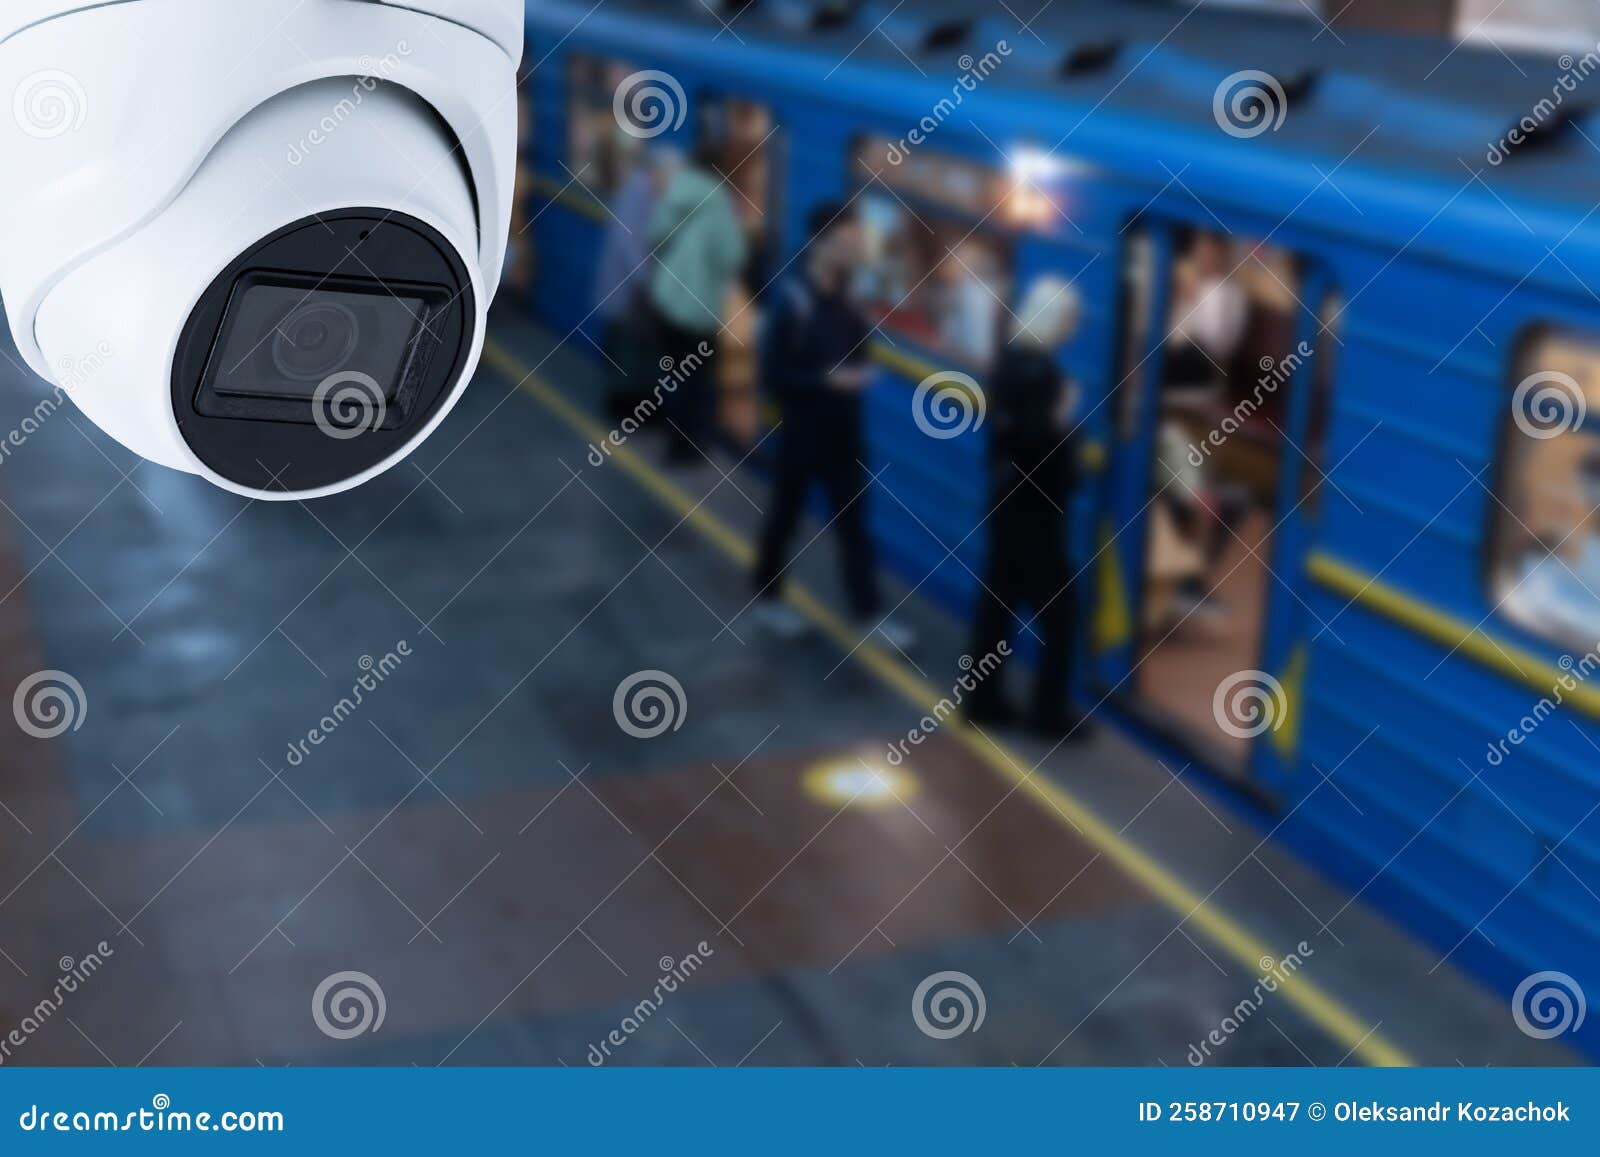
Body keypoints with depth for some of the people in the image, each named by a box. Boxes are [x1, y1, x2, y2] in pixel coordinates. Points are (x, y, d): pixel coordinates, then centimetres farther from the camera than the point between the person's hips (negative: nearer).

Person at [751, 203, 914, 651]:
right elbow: (772, 374, -20)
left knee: (853, 520, 10)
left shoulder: (848, 299, 1)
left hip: (844, 430, 6)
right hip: (802, 430, -6)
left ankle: (869, 613, 17)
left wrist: (861, 372, -3)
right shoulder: (792, 301, -19)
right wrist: (828, 380, -25)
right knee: (786, 515, 12)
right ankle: (767, 599, 31)